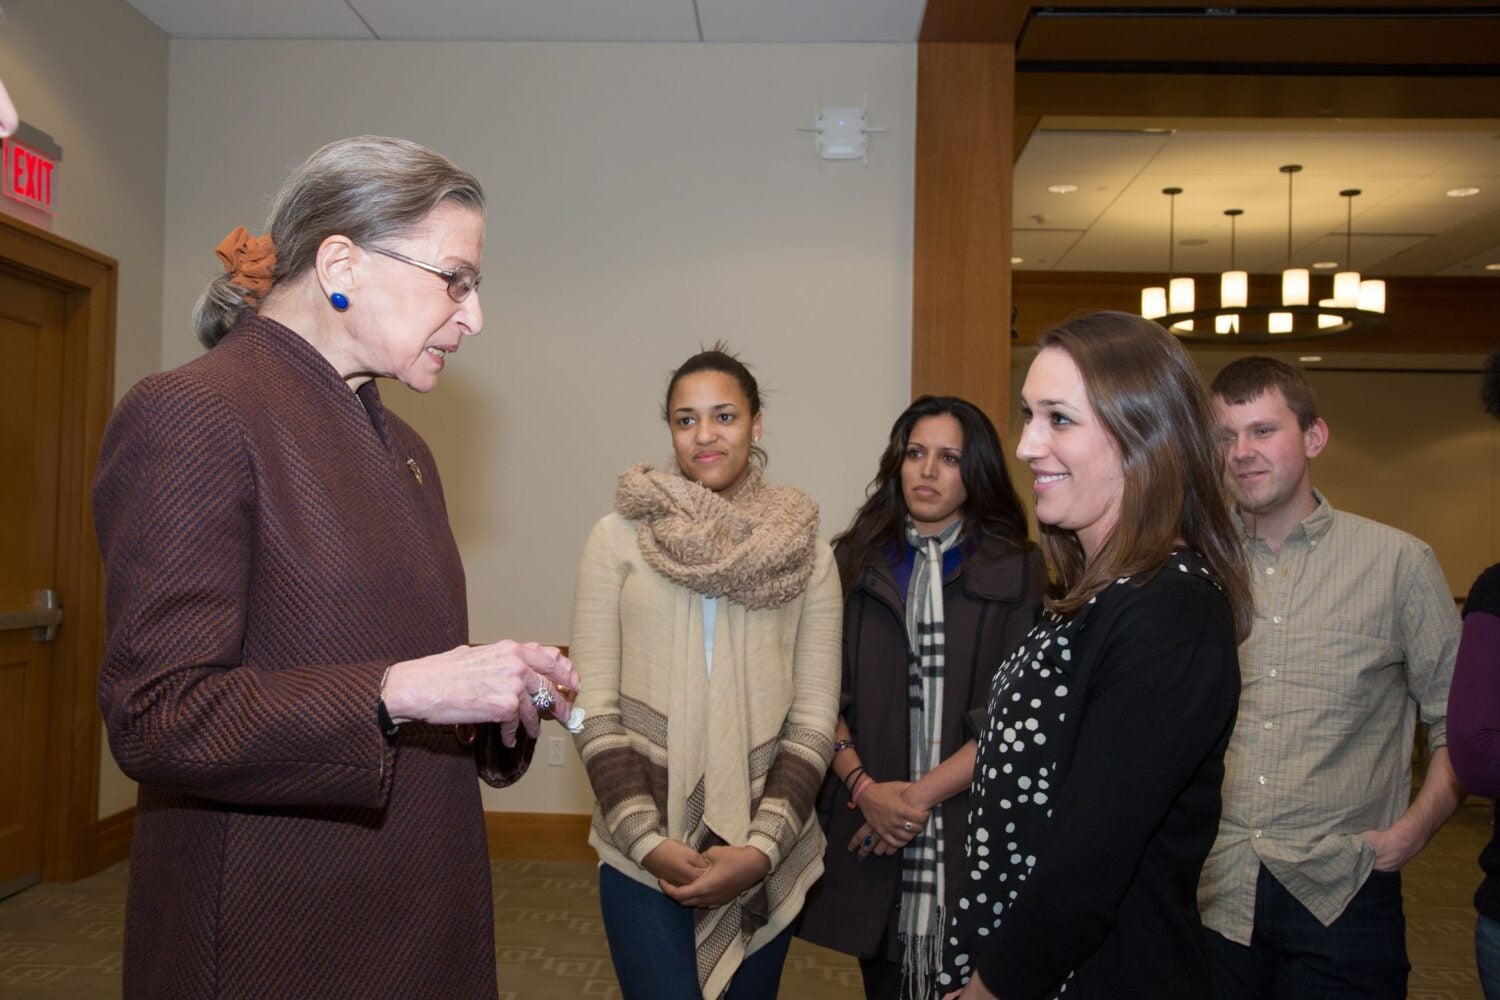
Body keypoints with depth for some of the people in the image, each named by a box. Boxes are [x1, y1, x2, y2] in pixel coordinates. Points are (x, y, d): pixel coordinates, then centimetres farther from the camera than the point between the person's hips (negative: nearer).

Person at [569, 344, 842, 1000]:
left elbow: (814, 717, -1)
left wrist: (762, 847, -11)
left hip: (768, 854, 2)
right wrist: (649, 840, -11)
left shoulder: (805, 552, 2)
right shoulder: (618, 536, -1)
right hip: (643, 849, -1)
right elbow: (593, 704, -4)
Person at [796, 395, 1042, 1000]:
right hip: (869, 834, 2)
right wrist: (865, 787, -11)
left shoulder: (1016, 572, 0)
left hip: (969, 826, -2)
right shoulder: (854, 560, 6)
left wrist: (925, 792, -12)